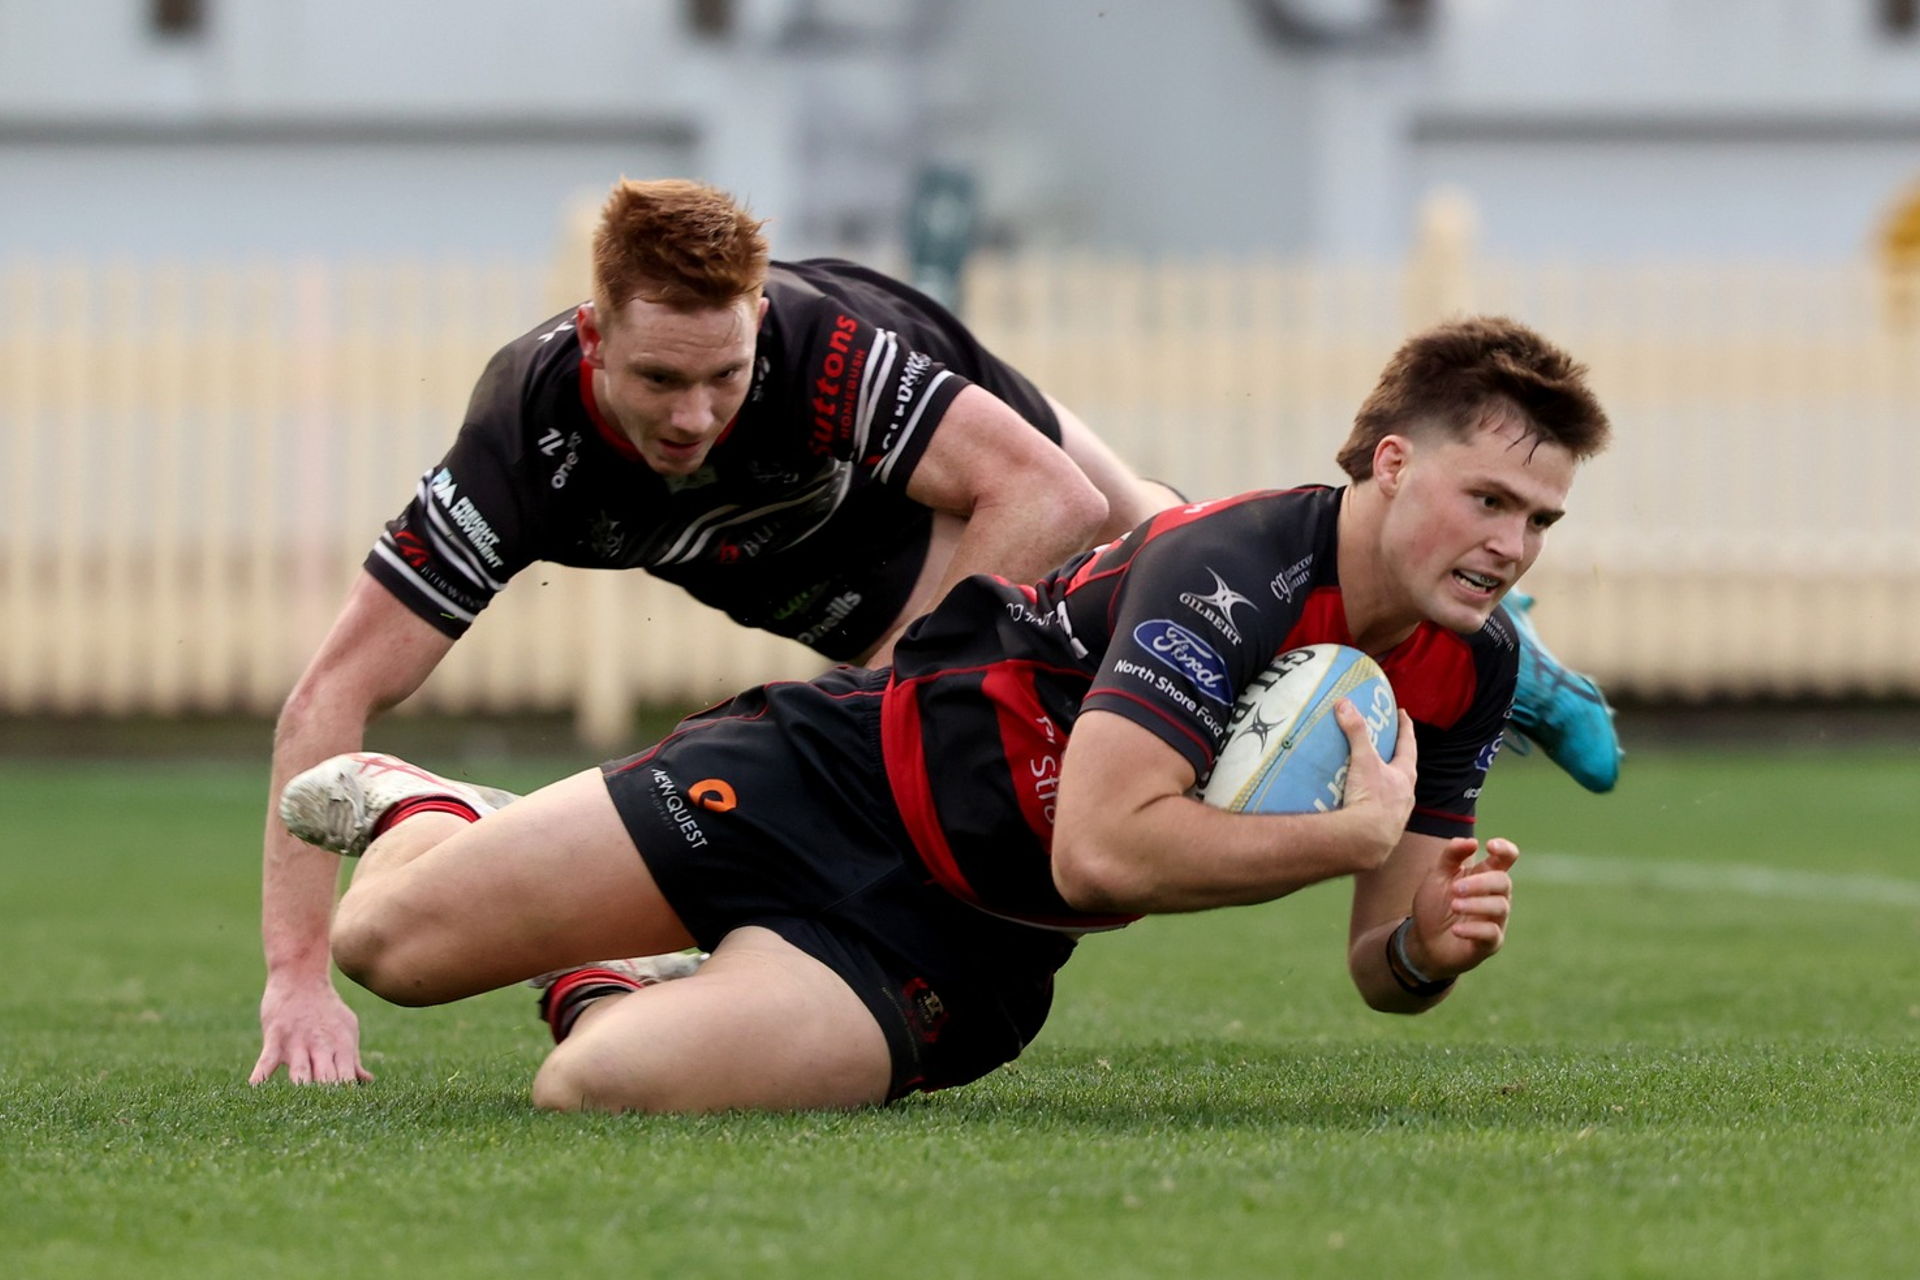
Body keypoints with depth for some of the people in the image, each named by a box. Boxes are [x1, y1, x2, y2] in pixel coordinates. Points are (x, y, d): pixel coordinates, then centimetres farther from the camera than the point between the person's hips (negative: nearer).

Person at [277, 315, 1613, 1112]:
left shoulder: (1472, 672, -5)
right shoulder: (1237, 567, -26)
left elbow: (1378, 964, 4)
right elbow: (1101, 849, -35)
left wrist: (1431, 944, -19)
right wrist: (1356, 833, -29)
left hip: (961, 960, 4)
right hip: (841, 775, -4)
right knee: (391, 943, -5)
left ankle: (598, 989, 17)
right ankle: (417, 810, 34)